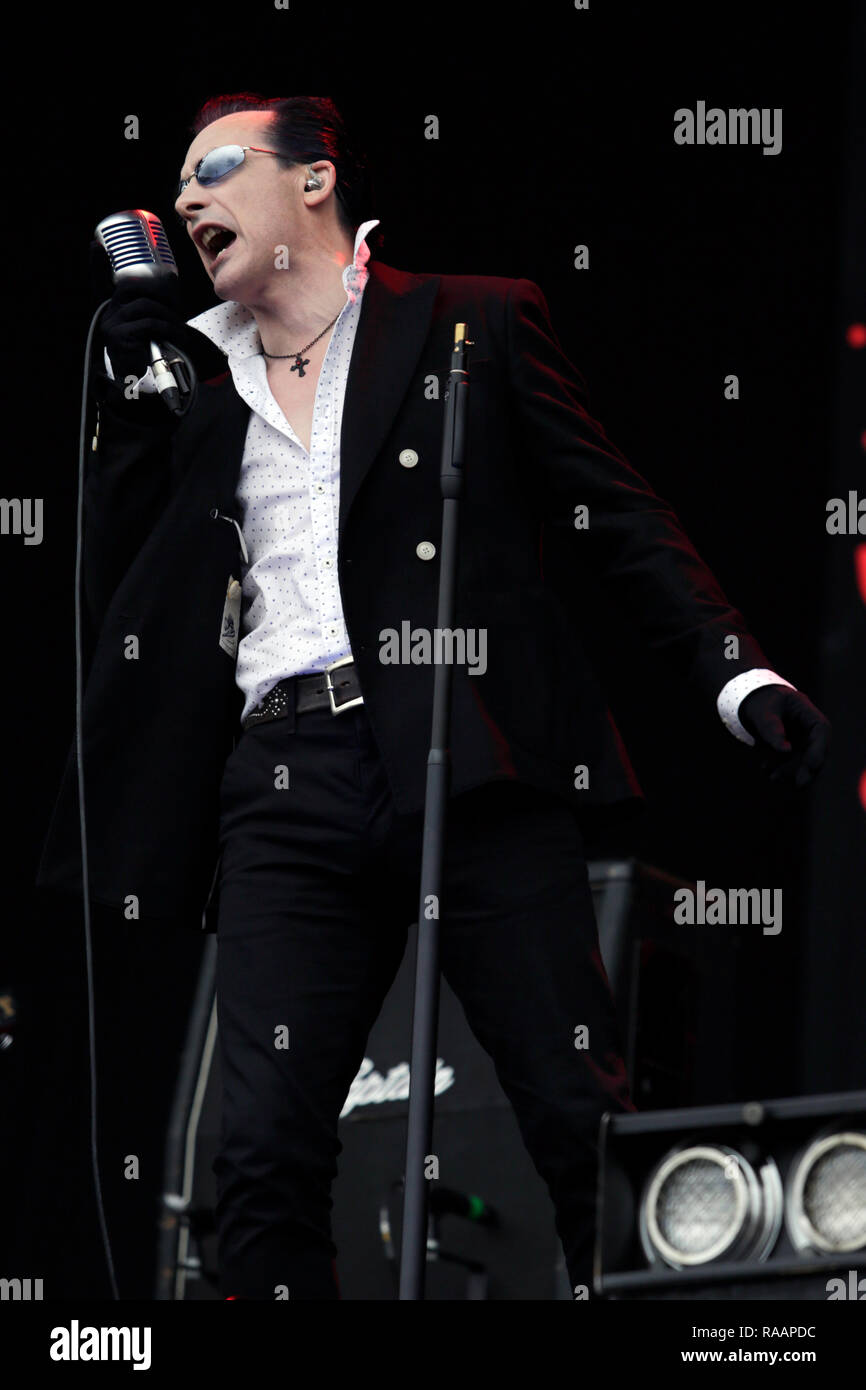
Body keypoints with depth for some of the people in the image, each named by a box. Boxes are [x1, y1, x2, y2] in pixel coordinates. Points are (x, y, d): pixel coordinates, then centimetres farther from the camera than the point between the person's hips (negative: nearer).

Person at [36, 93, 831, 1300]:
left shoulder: (476, 326, 12)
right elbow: (119, 590, 18)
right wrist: (128, 395, 9)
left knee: (579, 1113, -10)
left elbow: (618, 518, 8)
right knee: (267, 1151, -8)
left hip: (472, 766, -3)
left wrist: (737, 674, -6)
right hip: (286, 782, 3)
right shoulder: (194, 375, 22)